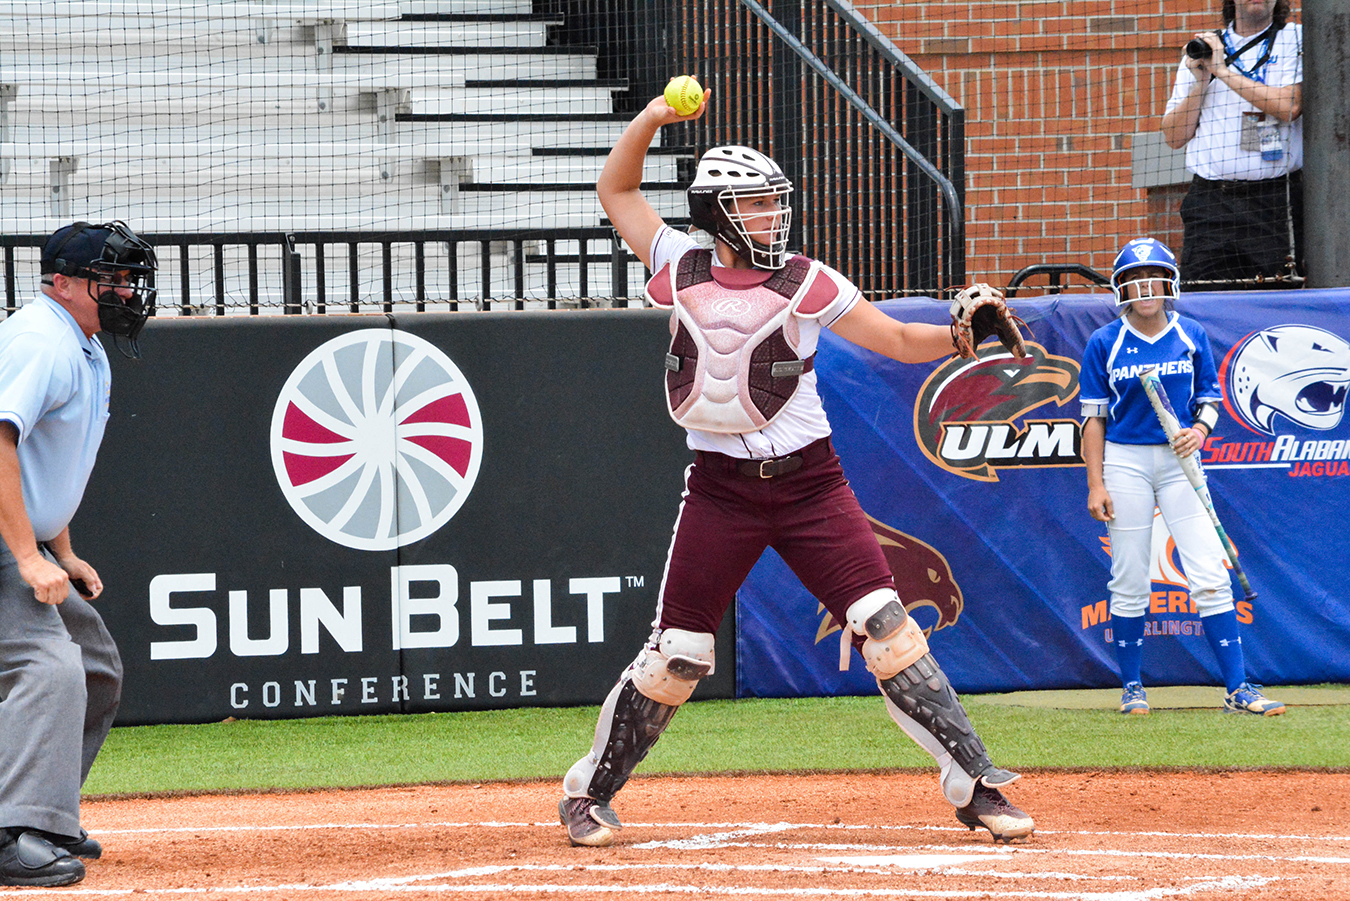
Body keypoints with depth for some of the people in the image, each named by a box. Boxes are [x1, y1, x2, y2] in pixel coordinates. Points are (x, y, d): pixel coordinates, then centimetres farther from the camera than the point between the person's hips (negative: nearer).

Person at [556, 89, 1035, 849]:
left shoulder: (807, 284, -1)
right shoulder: (681, 269, 3)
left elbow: (897, 339, 2)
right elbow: (617, 190, 14)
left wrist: (961, 335, -17)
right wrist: (652, 120, -1)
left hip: (809, 481, -1)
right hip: (720, 488, 1)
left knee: (886, 626, -11)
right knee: (677, 653, 0)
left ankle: (972, 784, -9)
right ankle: (591, 792, 17)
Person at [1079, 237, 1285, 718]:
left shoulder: (1191, 336, 5)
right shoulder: (1104, 344, 1)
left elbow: (1210, 398, 12)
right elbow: (1093, 418, 1)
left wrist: (1199, 430, -11)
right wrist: (1095, 484, -5)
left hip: (1179, 461, 1)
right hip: (1125, 462, -1)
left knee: (1211, 578, -8)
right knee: (1130, 583, 2)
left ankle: (1238, 687, -7)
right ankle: (1132, 687, 16)